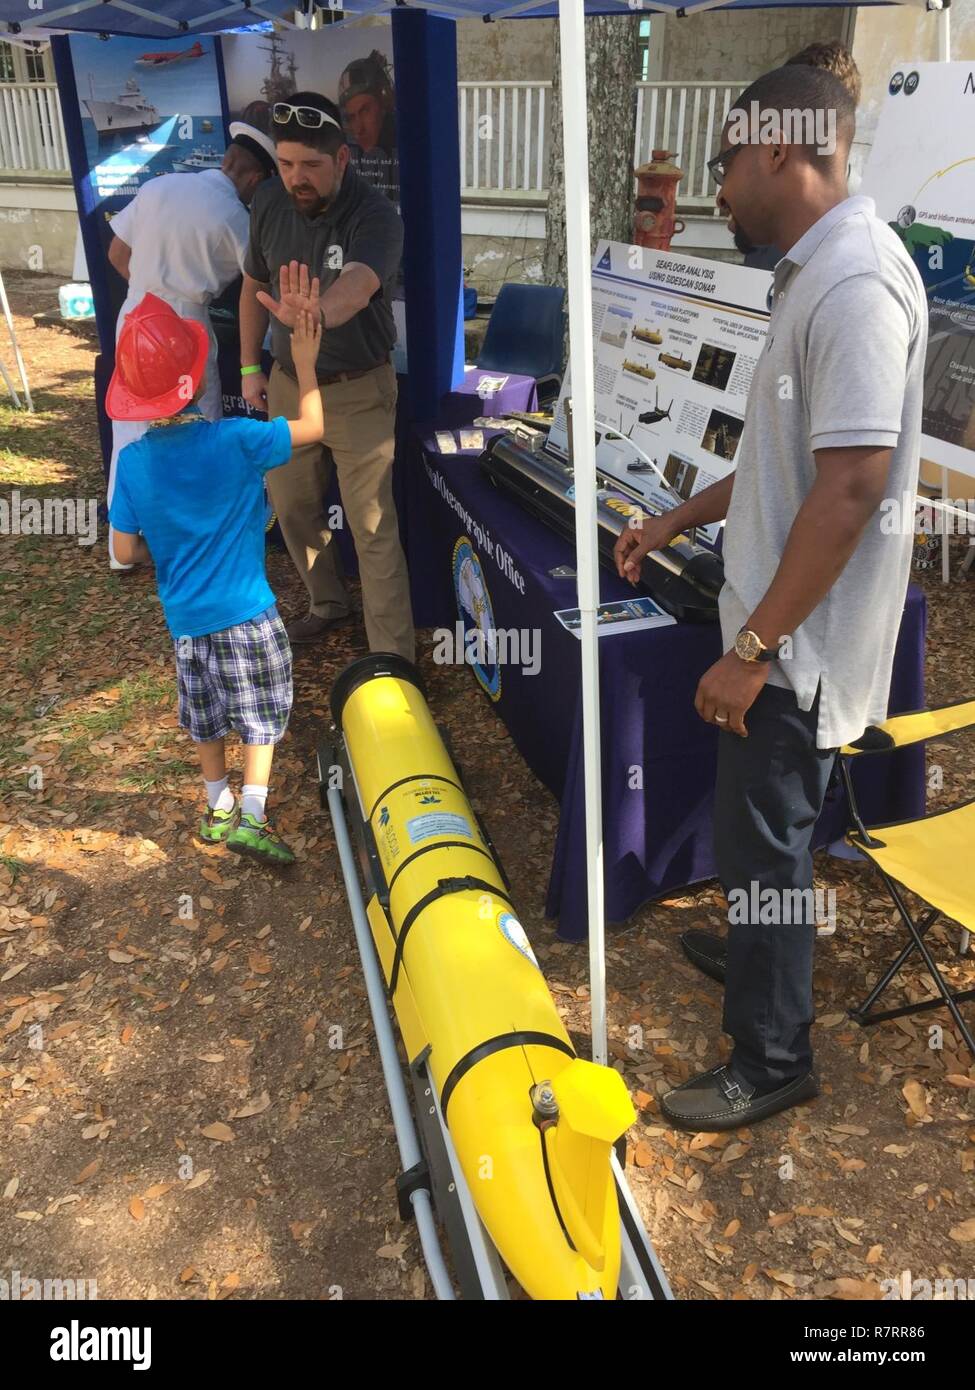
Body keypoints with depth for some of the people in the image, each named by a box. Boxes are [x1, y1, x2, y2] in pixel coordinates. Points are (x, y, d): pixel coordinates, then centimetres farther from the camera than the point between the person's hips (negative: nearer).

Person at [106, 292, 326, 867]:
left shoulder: (133, 460, -6)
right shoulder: (235, 440, -17)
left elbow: (127, 550, 0)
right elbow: (312, 427, -6)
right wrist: (306, 363, 5)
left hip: (184, 615, 4)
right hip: (246, 610, -4)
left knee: (206, 716, 20)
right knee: (261, 713, 9)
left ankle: (218, 808, 34)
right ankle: (251, 816, 5)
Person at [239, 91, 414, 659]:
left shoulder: (375, 216, -22)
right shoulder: (270, 202, -4)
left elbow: (357, 285, -42)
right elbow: (255, 285, 10)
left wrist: (316, 312, -63)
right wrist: (251, 366, 10)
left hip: (359, 388, -6)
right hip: (287, 381, 6)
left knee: (374, 527, -6)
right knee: (292, 505, 18)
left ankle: (393, 658, 2)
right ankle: (329, 603, 42)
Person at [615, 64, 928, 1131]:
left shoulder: (855, 282, -20)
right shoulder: (814, 275, 13)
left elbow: (853, 486, -27)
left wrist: (751, 650, -23)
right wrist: (679, 520, 21)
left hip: (801, 642, -10)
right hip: (779, 630, 10)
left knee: (762, 840, 2)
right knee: (758, 824, 24)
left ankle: (770, 1062, 21)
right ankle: (757, 953, 47)